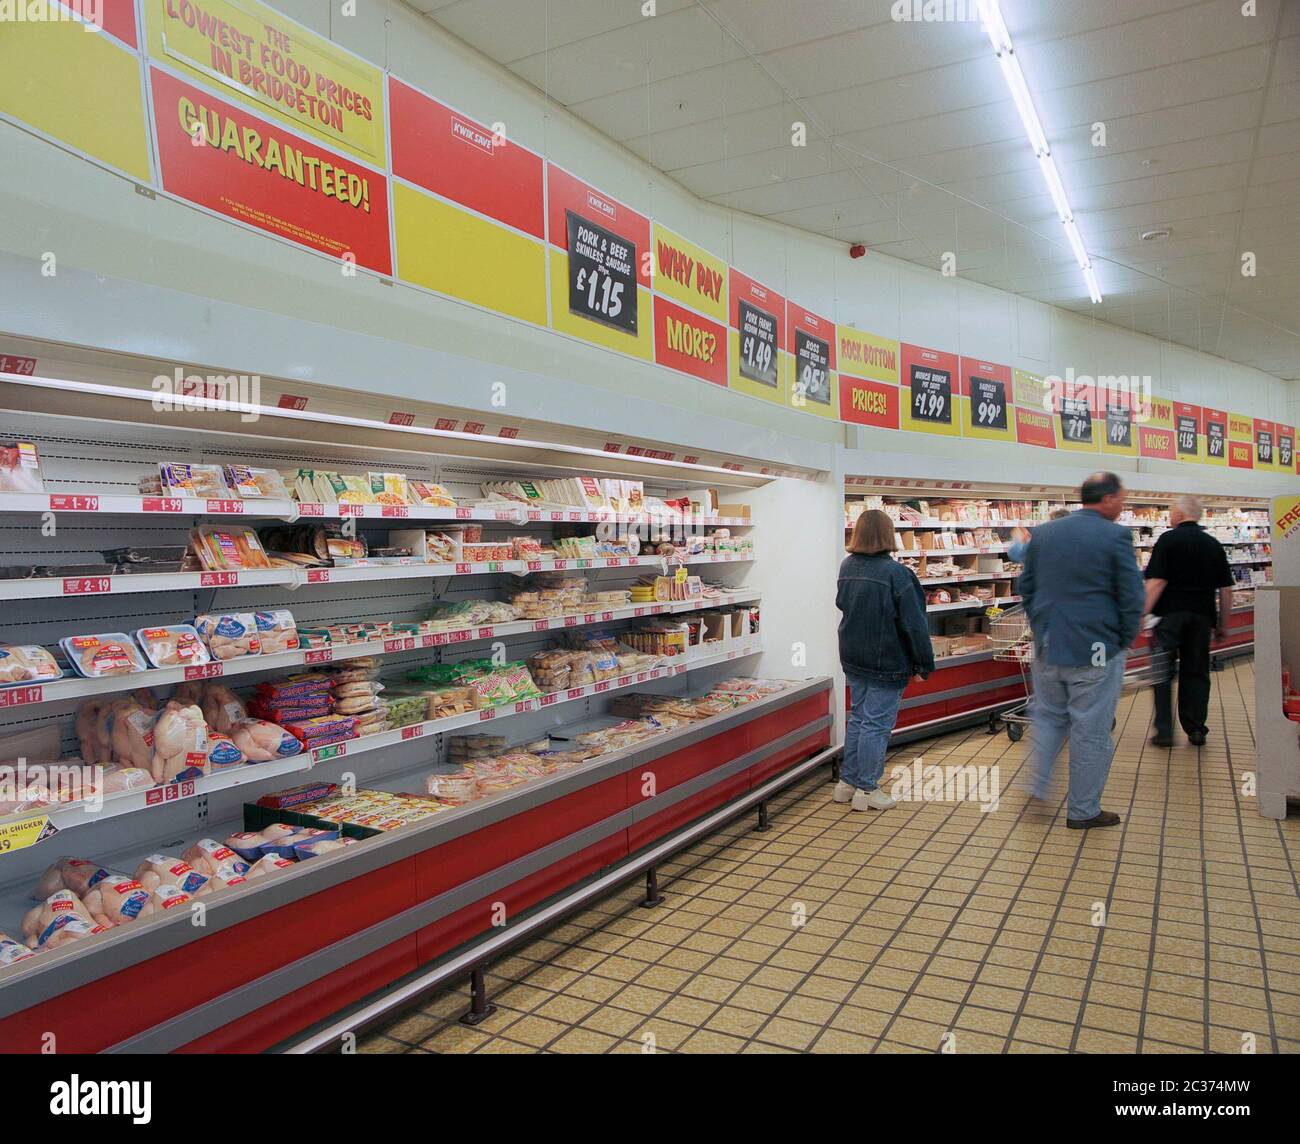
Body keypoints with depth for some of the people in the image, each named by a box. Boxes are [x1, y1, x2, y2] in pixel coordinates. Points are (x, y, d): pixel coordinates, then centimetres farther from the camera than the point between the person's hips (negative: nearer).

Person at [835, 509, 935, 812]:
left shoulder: (847, 567, 1)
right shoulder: (896, 573, -21)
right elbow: (914, 624, -17)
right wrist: (924, 663, -9)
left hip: (853, 659, 7)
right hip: (886, 662, -7)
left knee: (857, 717, 18)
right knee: (876, 724, 2)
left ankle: (847, 781, 25)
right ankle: (867, 790, 11)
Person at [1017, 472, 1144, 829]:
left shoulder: (1043, 533, 5)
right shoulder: (1115, 536, -11)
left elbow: (1026, 586, 10)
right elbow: (1131, 596, -11)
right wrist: (1125, 639, 3)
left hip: (1048, 647, 5)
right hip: (1097, 651, -5)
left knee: (1049, 717, 21)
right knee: (1091, 730, 6)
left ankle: (1037, 786, 18)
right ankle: (1083, 810, 16)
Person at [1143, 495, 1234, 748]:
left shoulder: (1168, 539, -6)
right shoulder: (1214, 545, 8)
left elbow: (1156, 582, -14)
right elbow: (1226, 589, 8)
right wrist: (1223, 623, 15)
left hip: (1169, 614, -4)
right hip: (1201, 615, 4)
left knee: (1163, 672, 3)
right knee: (1196, 673, 12)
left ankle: (1164, 730, 1)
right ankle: (1196, 730, 14)